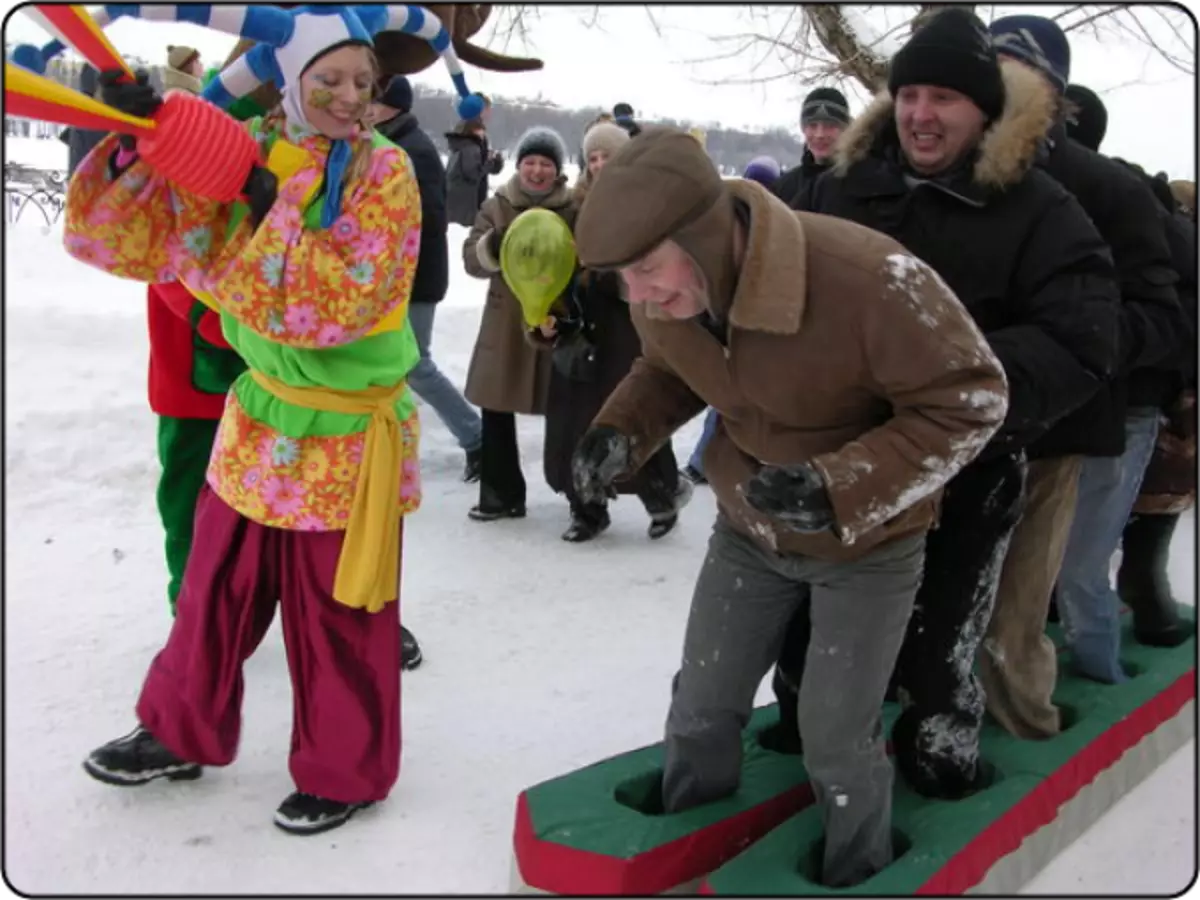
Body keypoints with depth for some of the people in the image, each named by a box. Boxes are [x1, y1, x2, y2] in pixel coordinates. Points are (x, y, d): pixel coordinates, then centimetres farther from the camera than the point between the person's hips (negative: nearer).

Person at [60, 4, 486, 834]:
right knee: (217, 584, 18)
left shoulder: (382, 170, -12)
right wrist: (137, 138, -15)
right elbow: (119, 238, -3)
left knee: (336, 612, 7)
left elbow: (337, 301, -24)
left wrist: (274, 208, -23)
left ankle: (344, 772, 28)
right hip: (258, 414, 5)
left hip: (346, 435, -4)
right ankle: (182, 732, 41)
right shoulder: (240, 151, 0)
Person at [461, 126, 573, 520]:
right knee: (496, 413, 8)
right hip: (506, 324, 3)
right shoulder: (497, 206, 5)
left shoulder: (575, 209, -3)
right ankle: (501, 493, 22)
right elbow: (472, 259, -3)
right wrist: (493, 247, -24)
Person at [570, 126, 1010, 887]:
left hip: (869, 545, -4)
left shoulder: (866, 277, -36)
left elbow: (971, 398, -25)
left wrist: (841, 488, -35)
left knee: (836, 742, 4)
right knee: (701, 711, 13)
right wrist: (622, 430, -15)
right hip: (750, 532, 5)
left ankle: (858, 872, 36)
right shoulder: (662, 298, -17)